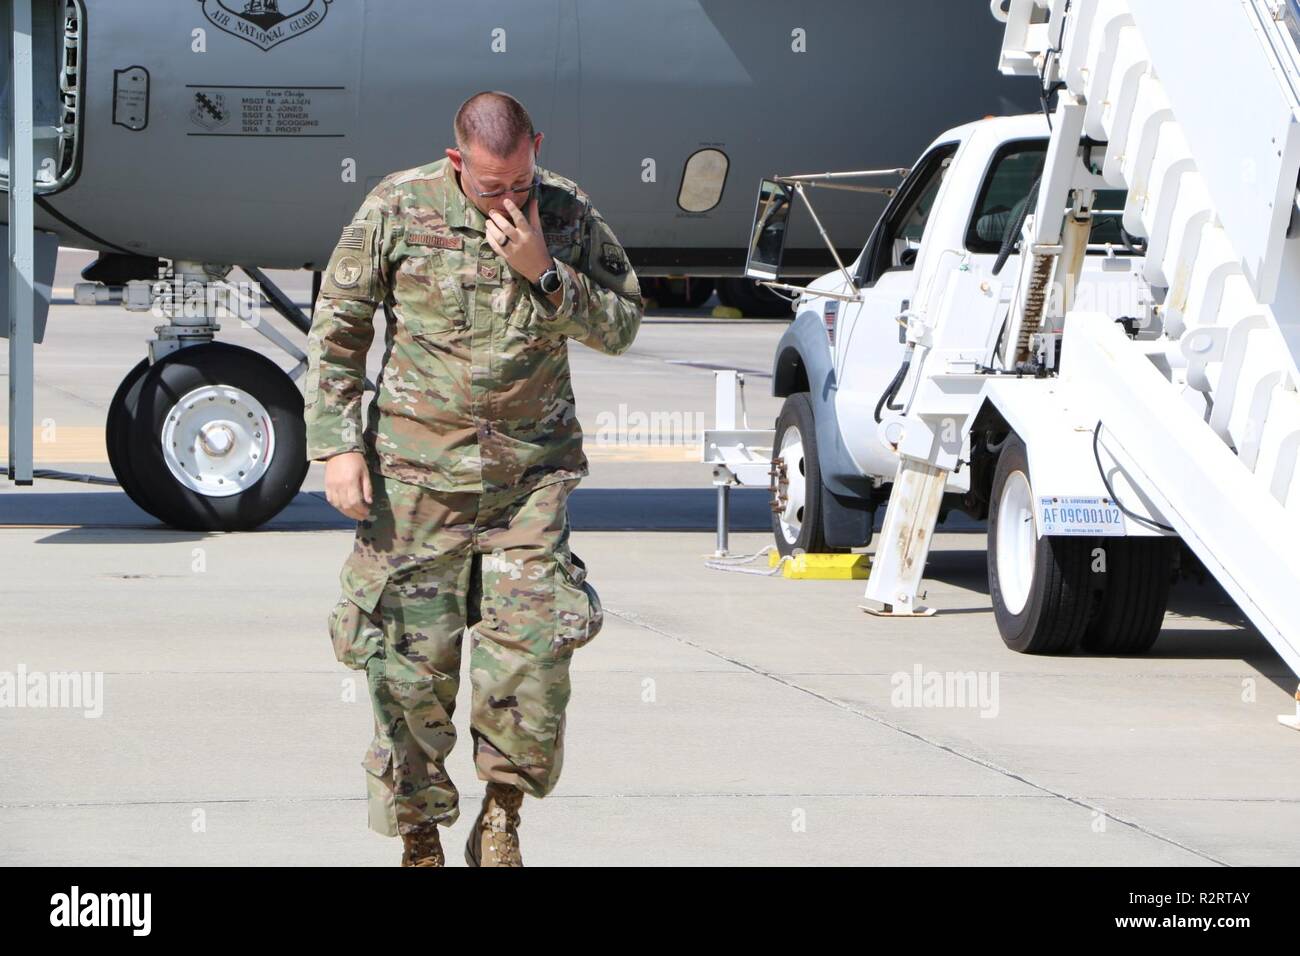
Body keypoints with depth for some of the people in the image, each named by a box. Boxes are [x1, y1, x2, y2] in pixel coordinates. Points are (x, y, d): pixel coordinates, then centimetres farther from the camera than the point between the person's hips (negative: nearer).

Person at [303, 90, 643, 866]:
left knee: (534, 649, -9)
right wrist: (337, 443, -4)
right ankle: (420, 838, 12)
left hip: (531, 473, 1)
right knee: (410, 661, -2)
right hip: (416, 474, -1)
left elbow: (622, 325, 1)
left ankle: (503, 814, 12)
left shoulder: (568, 214, 2)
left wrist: (542, 272, -13)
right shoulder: (399, 208, -3)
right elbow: (337, 328, 2)